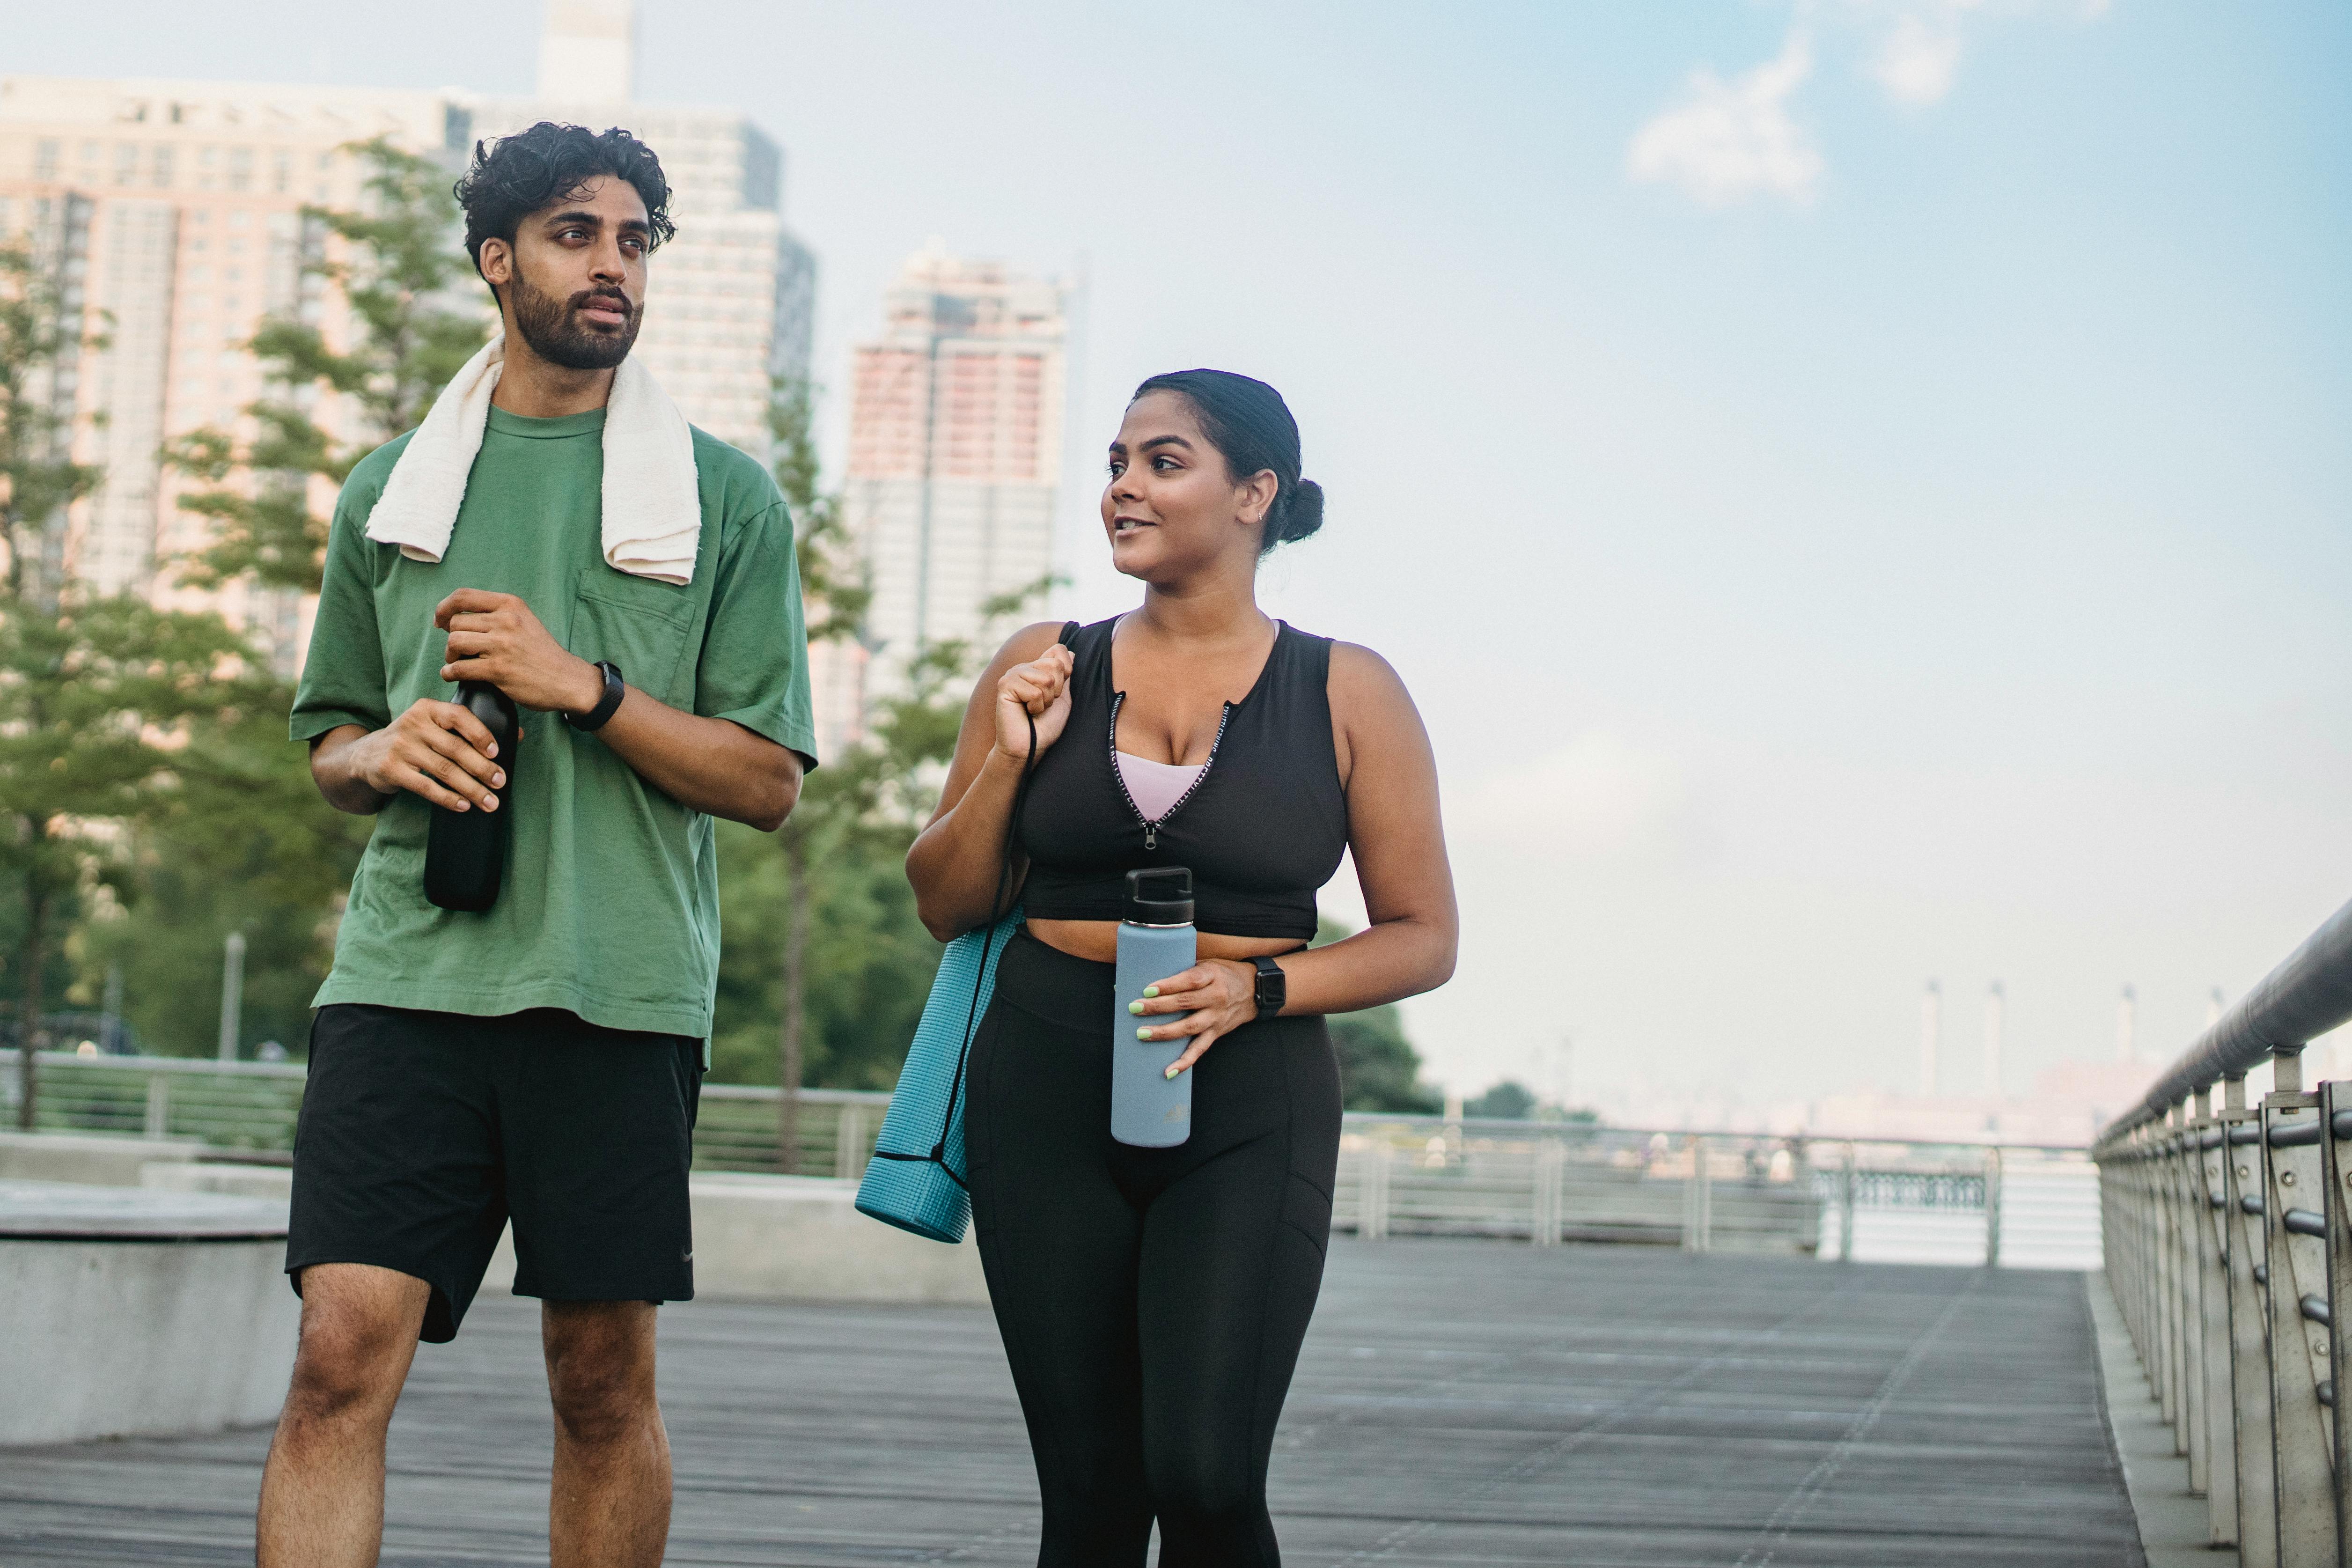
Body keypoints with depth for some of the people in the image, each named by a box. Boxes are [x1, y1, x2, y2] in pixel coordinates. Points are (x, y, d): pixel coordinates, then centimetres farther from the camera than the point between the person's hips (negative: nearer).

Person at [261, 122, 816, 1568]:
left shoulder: (726, 497, 8)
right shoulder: (391, 486, 15)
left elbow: (767, 782, 3)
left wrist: (584, 684, -10)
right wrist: (383, 754, -1)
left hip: (621, 981, -1)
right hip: (409, 963, 1)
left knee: (605, 1382, 4)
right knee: (344, 1351, -11)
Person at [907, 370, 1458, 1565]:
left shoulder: (1348, 694, 2)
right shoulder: (1043, 668, 8)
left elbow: (1422, 939, 4)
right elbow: (944, 905, 12)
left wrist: (1258, 987, -12)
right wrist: (1010, 757, -4)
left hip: (1248, 1104, -2)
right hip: (1048, 1091, 2)